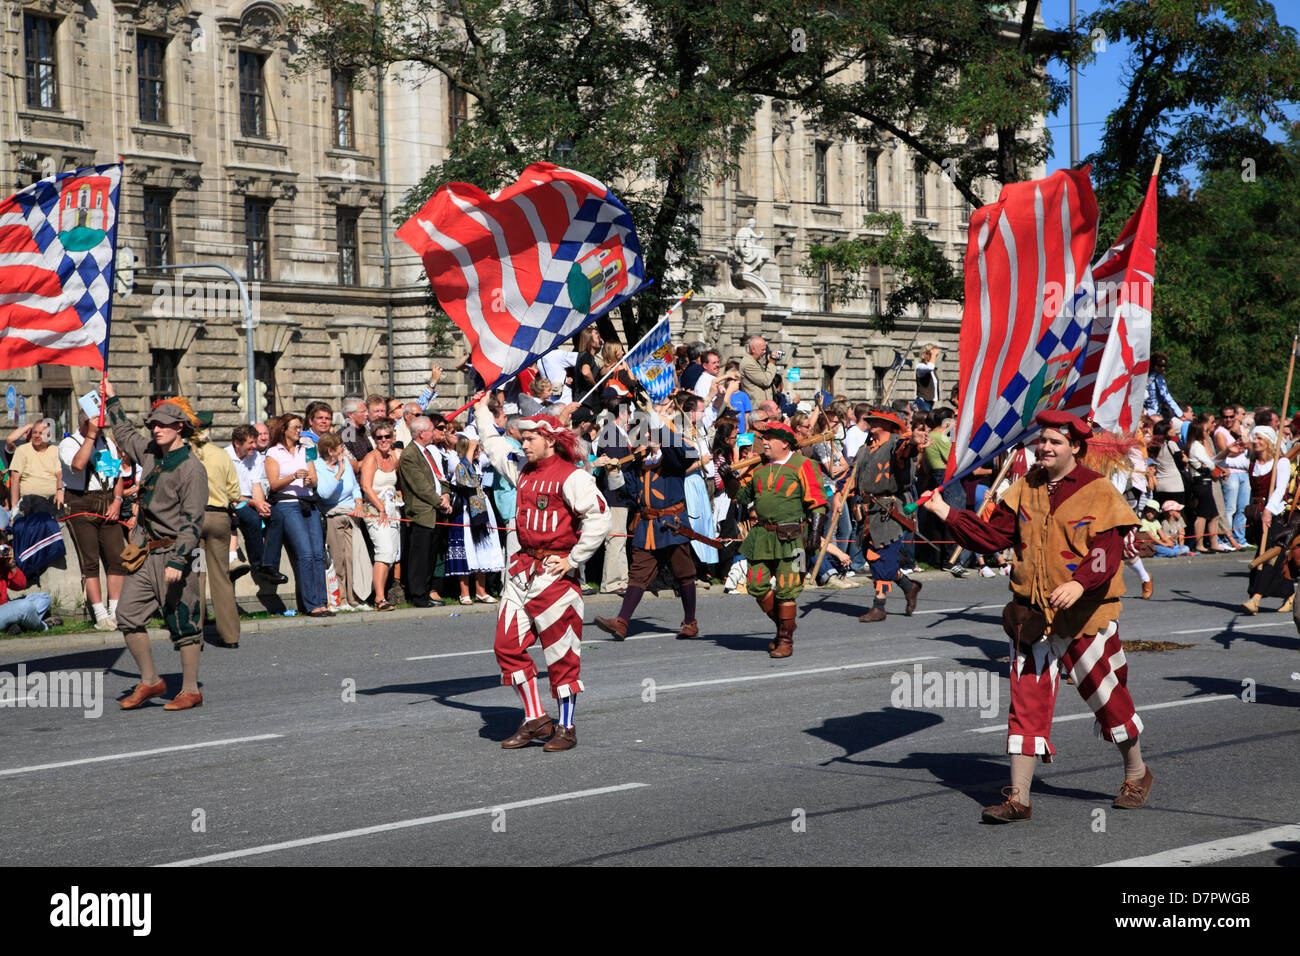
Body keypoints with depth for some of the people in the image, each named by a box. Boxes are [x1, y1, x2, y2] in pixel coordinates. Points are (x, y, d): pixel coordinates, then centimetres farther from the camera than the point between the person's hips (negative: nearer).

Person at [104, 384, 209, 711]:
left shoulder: (192, 468, -12)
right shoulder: (151, 453, 11)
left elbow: (193, 521, -17)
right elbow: (124, 435, 35)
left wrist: (177, 560, -24)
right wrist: (112, 401, 39)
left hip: (173, 553, -8)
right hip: (145, 552, 8)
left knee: (182, 622, -2)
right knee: (128, 616, 2)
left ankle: (190, 690, 6)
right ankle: (149, 681, 13)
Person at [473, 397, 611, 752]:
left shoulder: (571, 476, -11)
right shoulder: (524, 472, 13)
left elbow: (599, 519, -18)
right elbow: (495, 450, 33)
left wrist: (573, 559, -15)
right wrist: (483, 413, 37)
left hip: (555, 573, -8)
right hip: (523, 571, 8)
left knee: (561, 654, -1)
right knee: (507, 645, 4)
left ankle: (566, 728, 9)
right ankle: (535, 719, 14)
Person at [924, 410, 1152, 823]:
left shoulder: (1099, 493, -9)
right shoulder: (1026, 489, 8)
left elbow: (1107, 555, -17)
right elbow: (993, 535, 6)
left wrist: (1080, 584, -35)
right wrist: (948, 514, -3)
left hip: (1084, 616, -4)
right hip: (1032, 614, 4)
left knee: (1105, 695, 9)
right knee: (1026, 700, 1)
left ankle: (1136, 774, 33)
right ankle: (1019, 797, 4)